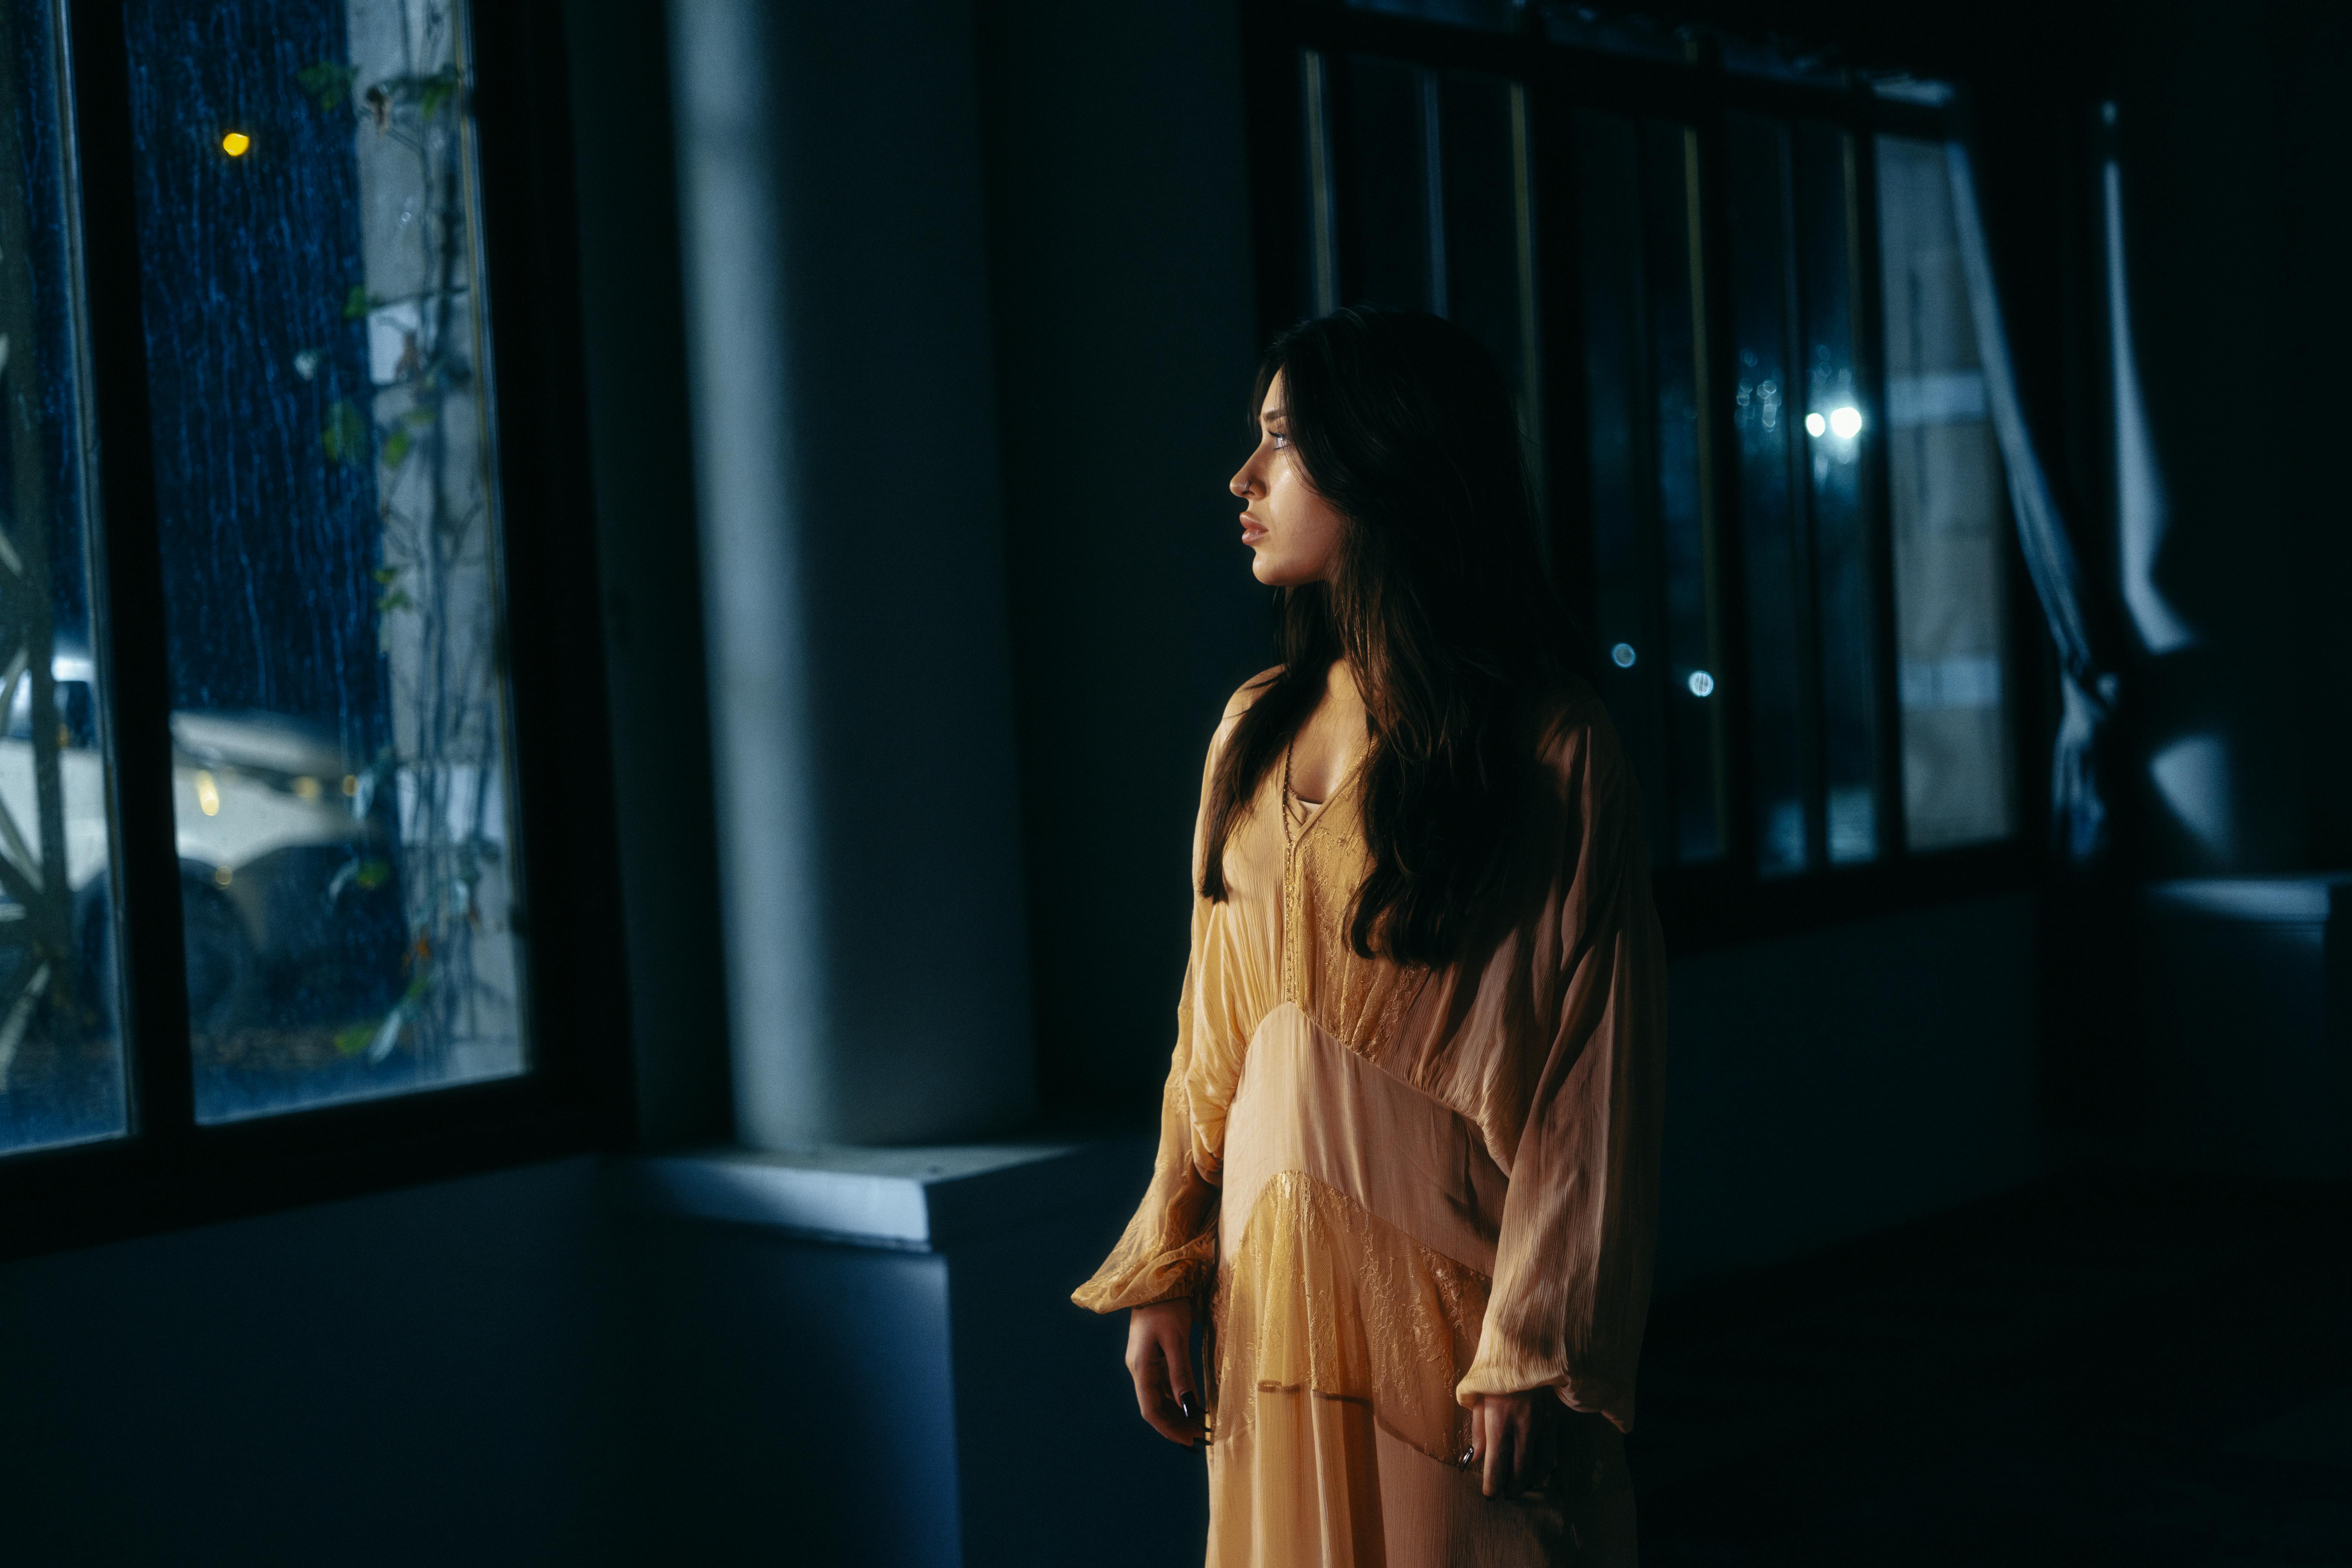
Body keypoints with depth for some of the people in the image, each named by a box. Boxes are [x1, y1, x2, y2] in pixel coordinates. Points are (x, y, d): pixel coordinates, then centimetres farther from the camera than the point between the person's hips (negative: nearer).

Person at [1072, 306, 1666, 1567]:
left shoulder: (1548, 748, -10)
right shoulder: (1257, 730, 8)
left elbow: (1595, 1077, -12)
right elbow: (1212, 1037, 10)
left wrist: (1540, 1355, -16)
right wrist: (1163, 1280, 5)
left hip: (1447, 1290, -5)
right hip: (1274, 1282, 5)